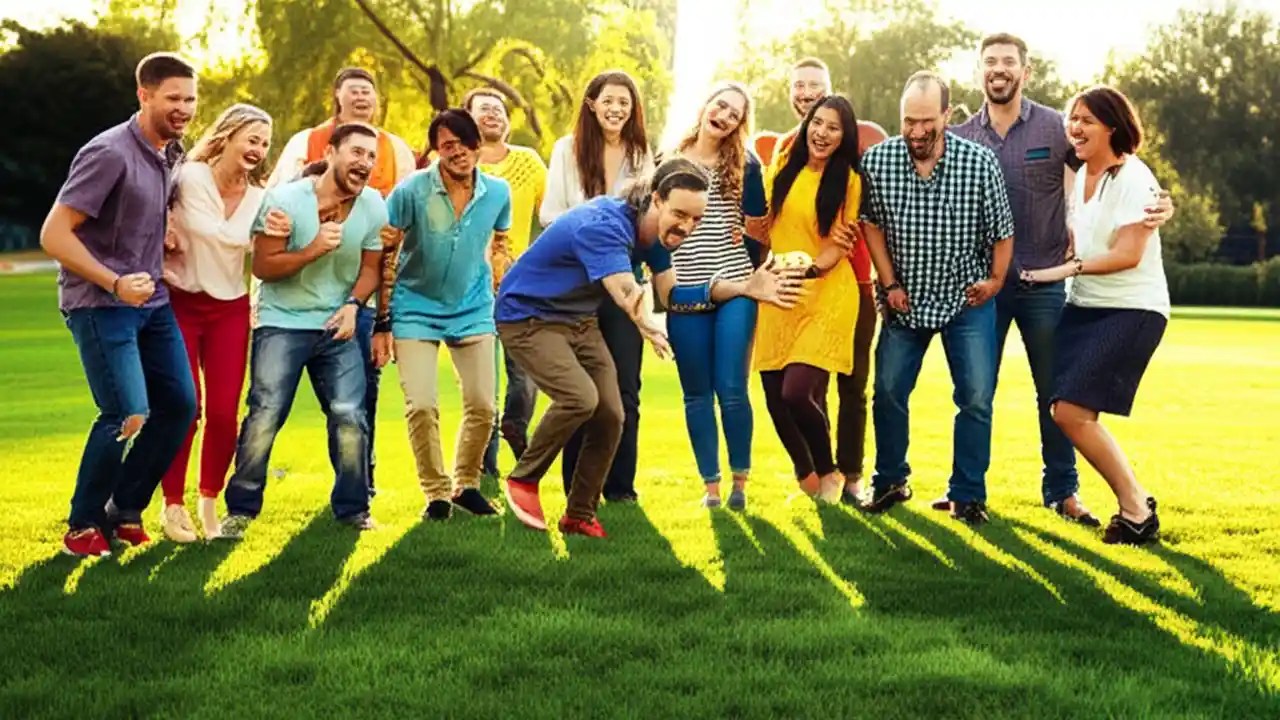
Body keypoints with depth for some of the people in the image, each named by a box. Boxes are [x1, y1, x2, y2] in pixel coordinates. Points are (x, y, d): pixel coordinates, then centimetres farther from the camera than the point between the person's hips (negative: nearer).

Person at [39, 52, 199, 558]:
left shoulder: (172, 153, 7)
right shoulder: (109, 153, -18)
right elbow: (54, 235, -20)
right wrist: (115, 283, -26)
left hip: (152, 301, 8)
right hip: (100, 306, -8)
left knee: (179, 404, 6)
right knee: (129, 415, -14)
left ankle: (125, 512, 20)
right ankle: (83, 525, 5)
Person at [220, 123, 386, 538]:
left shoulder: (373, 207, -2)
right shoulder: (284, 200, -13)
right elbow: (262, 266, -11)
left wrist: (352, 305, -10)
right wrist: (313, 250, -24)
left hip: (337, 326, 3)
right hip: (283, 322, -3)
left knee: (350, 417, -4)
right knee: (265, 416, -8)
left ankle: (353, 508, 11)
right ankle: (241, 509, 6)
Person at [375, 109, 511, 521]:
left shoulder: (498, 193, -7)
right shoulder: (411, 191, -16)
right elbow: (383, 255, -9)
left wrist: (497, 295, 14)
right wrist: (381, 323, -9)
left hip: (473, 312, 3)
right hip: (417, 311, -3)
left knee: (482, 406, 1)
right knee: (421, 406, -10)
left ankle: (466, 484, 23)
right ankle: (437, 493, 8)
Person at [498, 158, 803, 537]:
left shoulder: (655, 231, -6)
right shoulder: (604, 226, -33)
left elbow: (672, 294, -3)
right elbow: (625, 291, -47)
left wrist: (745, 288, -12)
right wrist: (642, 321, -70)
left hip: (579, 321, 8)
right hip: (527, 317, -8)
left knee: (610, 417, -1)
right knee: (580, 398, -27)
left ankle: (580, 516, 14)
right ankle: (523, 479, -5)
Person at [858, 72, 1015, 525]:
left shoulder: (980, 163, -17)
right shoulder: (878, 161, -12)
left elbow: (1001, 230, -3)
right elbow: (872, 223, 2)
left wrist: (995, 280, 1)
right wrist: (890, 284, -1)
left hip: (967, 300, -2)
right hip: (905, 300, 2)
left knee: (976, 398, -5)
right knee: (888, 391, 7)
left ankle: (967, 495, 8)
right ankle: (890, 483, 25)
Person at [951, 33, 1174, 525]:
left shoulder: (1056, 129, -3)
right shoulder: (961, 138, 3)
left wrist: (1159, 206, -19)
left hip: (1044, 282, -1)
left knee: (1055, 391, 6)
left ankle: (1062, 490, 17)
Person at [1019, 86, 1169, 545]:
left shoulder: (1133, 179, -11)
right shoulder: (1076, 177, 13)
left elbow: (1128, 254, -17)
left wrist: (1068, 268, -17)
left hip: (1132, 311, -8)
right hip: (1084, 307, 8)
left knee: (1072, 410, -17)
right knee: (1066, 412, -2)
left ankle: (1136, 511, -4)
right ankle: (1135, 503, 11)